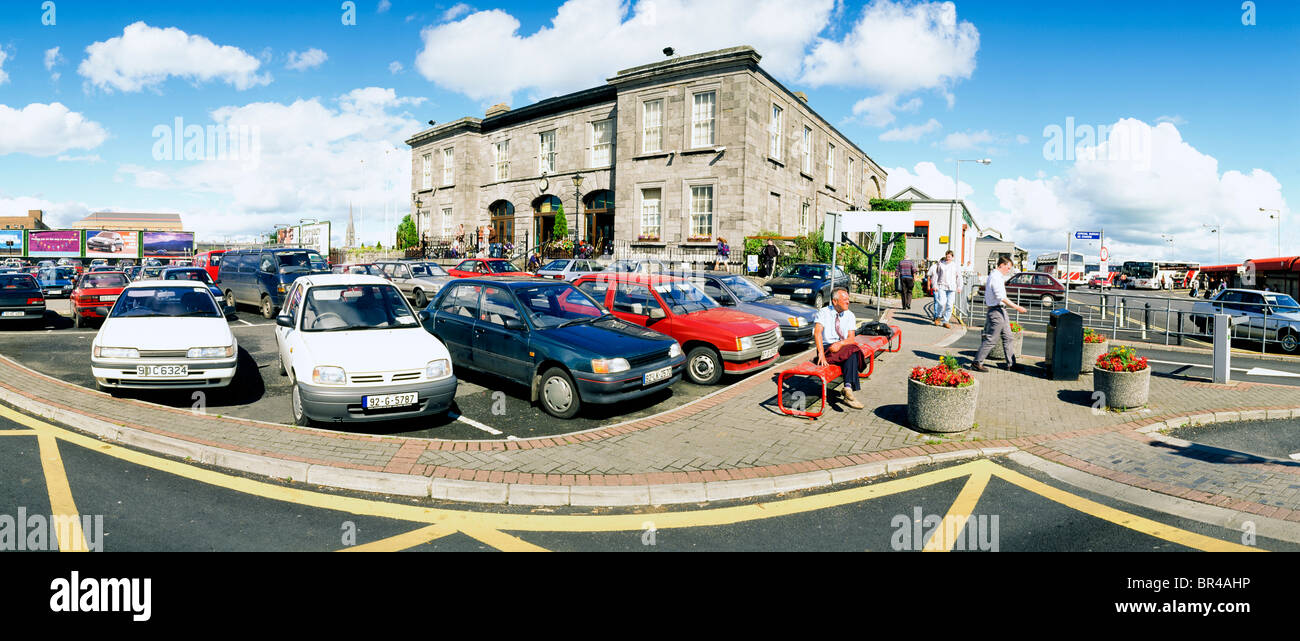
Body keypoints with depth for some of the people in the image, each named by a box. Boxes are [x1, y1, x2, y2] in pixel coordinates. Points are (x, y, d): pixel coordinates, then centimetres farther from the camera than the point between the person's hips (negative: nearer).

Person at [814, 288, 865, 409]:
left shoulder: (850, 316, 12)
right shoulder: (823, 313, 0)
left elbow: (851, 339, 2)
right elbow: (817, 333, -16)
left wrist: (840, 343, -21)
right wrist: (821, 354, -29)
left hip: (844, 347, 4)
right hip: (827, 347, -4)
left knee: (853, 354, -32)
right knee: (852, 351, -31)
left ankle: (848, 388, -42)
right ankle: (849, 388, -36)